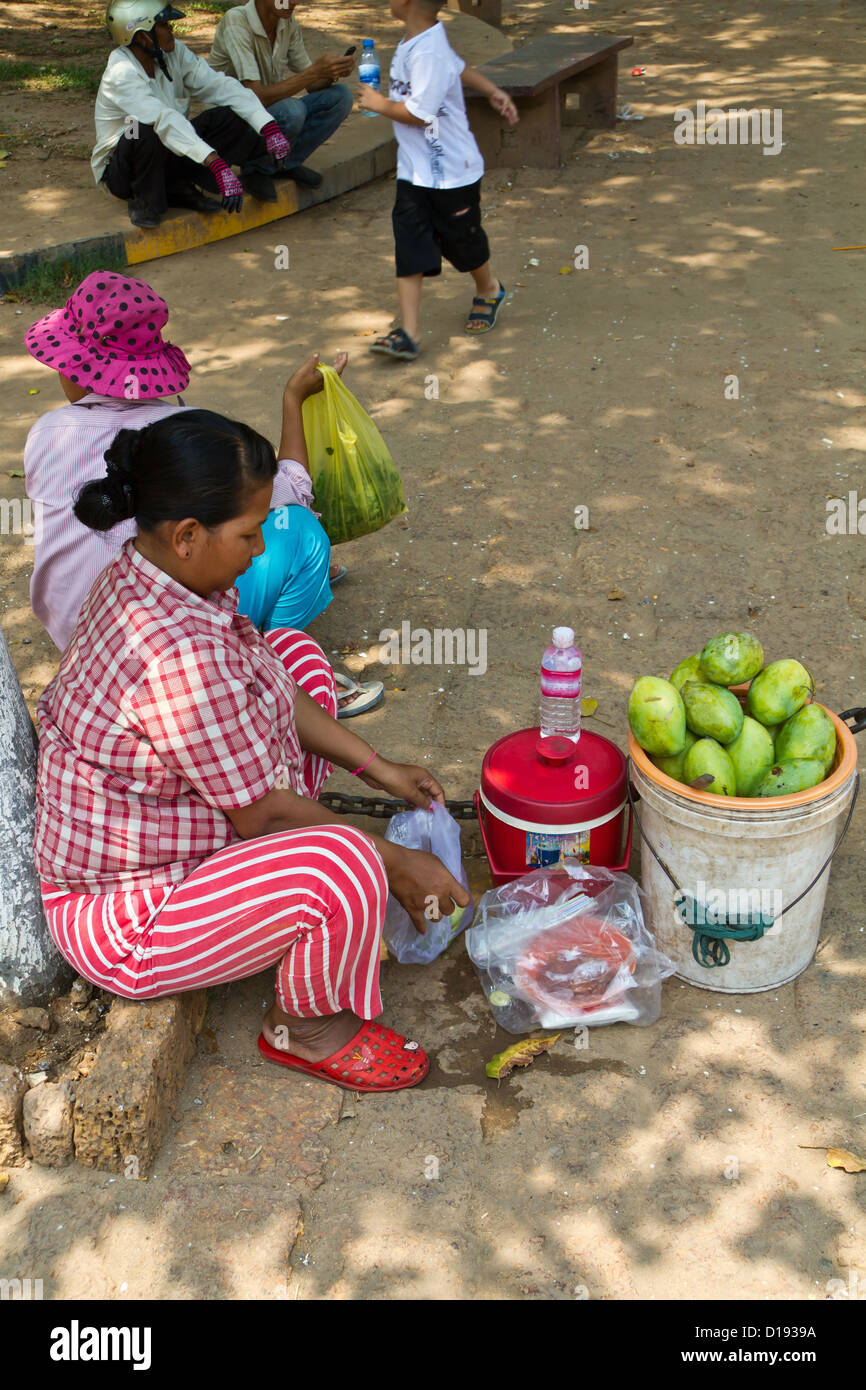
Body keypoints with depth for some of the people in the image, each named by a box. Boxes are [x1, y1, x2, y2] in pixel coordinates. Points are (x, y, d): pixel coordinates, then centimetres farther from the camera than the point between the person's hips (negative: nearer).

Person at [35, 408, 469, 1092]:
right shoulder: (177, 654, -36)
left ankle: (275, 871, 19)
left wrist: (377, 767, 5)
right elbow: (261, 810, -26)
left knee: (295, 653, 14)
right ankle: (305, 1026, -1)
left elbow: (269, 689, 6)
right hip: (123, 921, -10)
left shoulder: (147, 574, -6)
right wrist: (395, 863, -13)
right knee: (346, 860, -34)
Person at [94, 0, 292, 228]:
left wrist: (269, 126, -25)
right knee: (147, 131, -40)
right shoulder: (120, 74, -26)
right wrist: (217, 166, -50)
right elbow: (164, 120, -39)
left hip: (166, 157, 6)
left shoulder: (174, 52, -4)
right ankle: (144, 200, -15)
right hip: (119, 171, -6)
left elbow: (219, 86, -11)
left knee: (227, 117, -12)